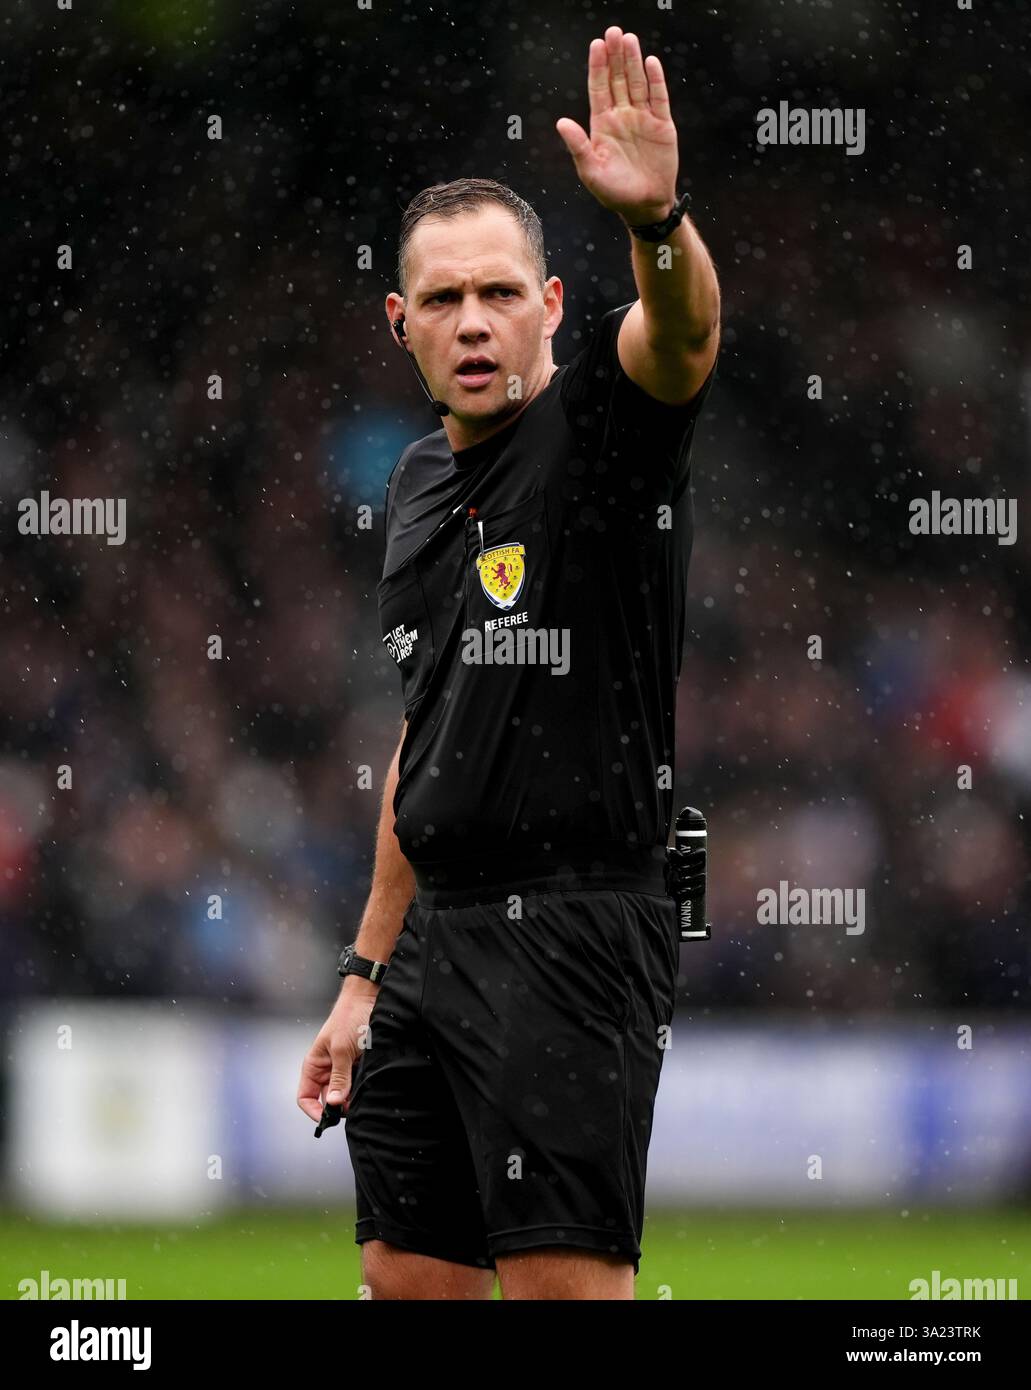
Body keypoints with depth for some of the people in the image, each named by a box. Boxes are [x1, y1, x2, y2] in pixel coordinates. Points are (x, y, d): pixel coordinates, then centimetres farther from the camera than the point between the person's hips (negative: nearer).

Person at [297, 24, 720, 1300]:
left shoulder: (602, 422, -6)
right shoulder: (419, 483, 16)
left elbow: (681, 335, -31)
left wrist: (655, 221, -54)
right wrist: (366, 974, 23)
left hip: (571, 940, -8)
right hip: (435, 938, 8)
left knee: (566, 1283, -13)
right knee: (406, 1283, 10)